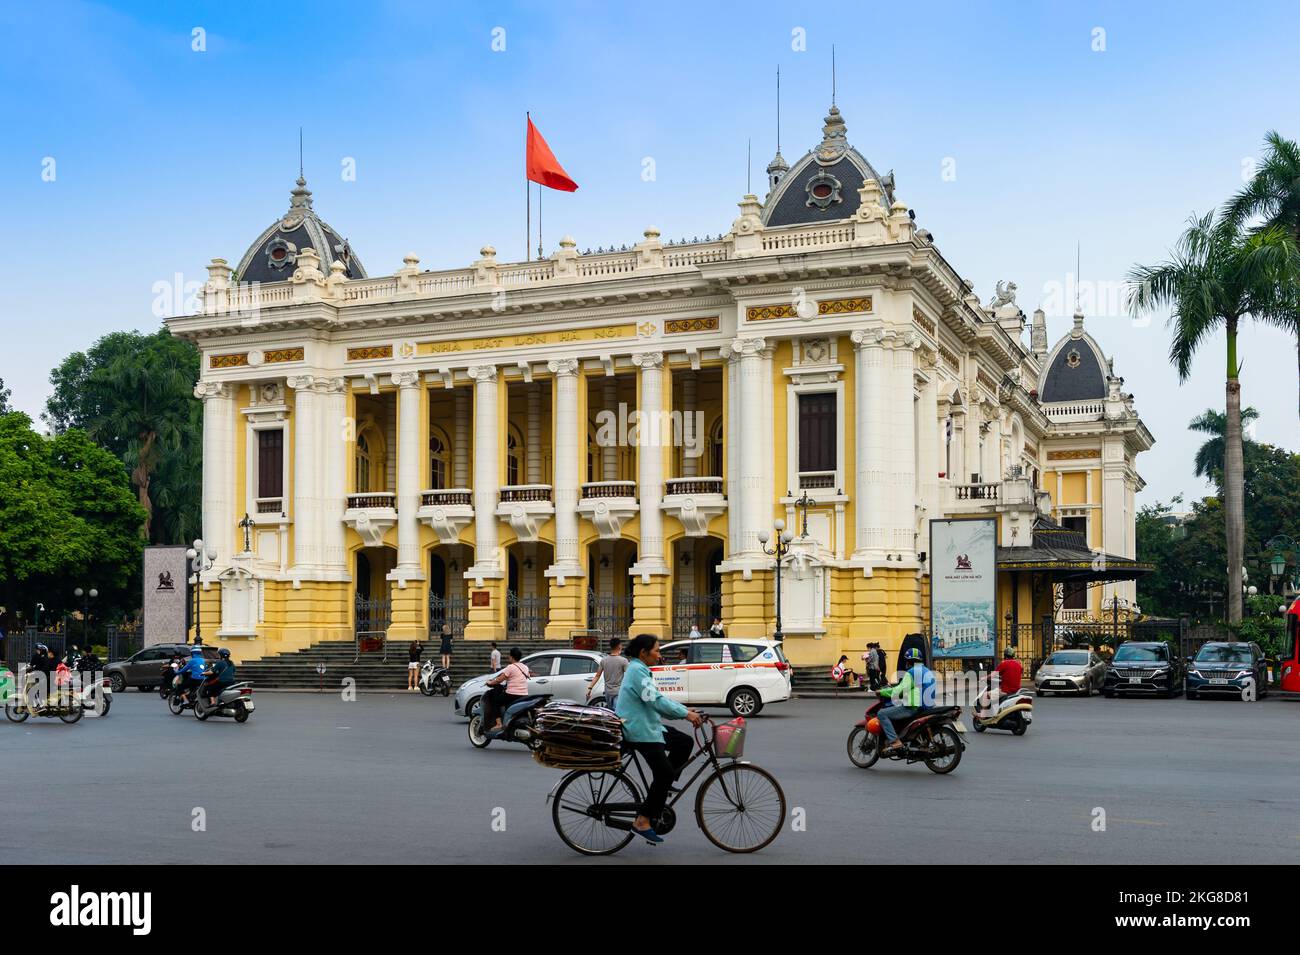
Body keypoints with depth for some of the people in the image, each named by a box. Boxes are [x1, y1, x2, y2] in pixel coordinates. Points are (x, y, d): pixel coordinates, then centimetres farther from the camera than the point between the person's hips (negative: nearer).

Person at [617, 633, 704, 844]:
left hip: (649, 725, 10)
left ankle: (662, 787, 9)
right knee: (664, 773, -11)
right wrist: (686, 713, -19)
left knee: (684, 743, 6)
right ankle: (643, 822, -8)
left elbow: (658, 700, 16)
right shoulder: (637, 670, -15)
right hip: (639, 730, -10)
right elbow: (655, 700, -22)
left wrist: (686, 711, 6)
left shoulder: (641, 670, 18)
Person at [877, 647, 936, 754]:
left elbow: (899, 690, -16)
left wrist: (882, 692, -2)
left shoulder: (911, 673, -12)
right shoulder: (928, 671, 17)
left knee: (881, 714, -9)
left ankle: (895, 741, -21)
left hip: (913, 708, -10)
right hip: (927, 708, 10)